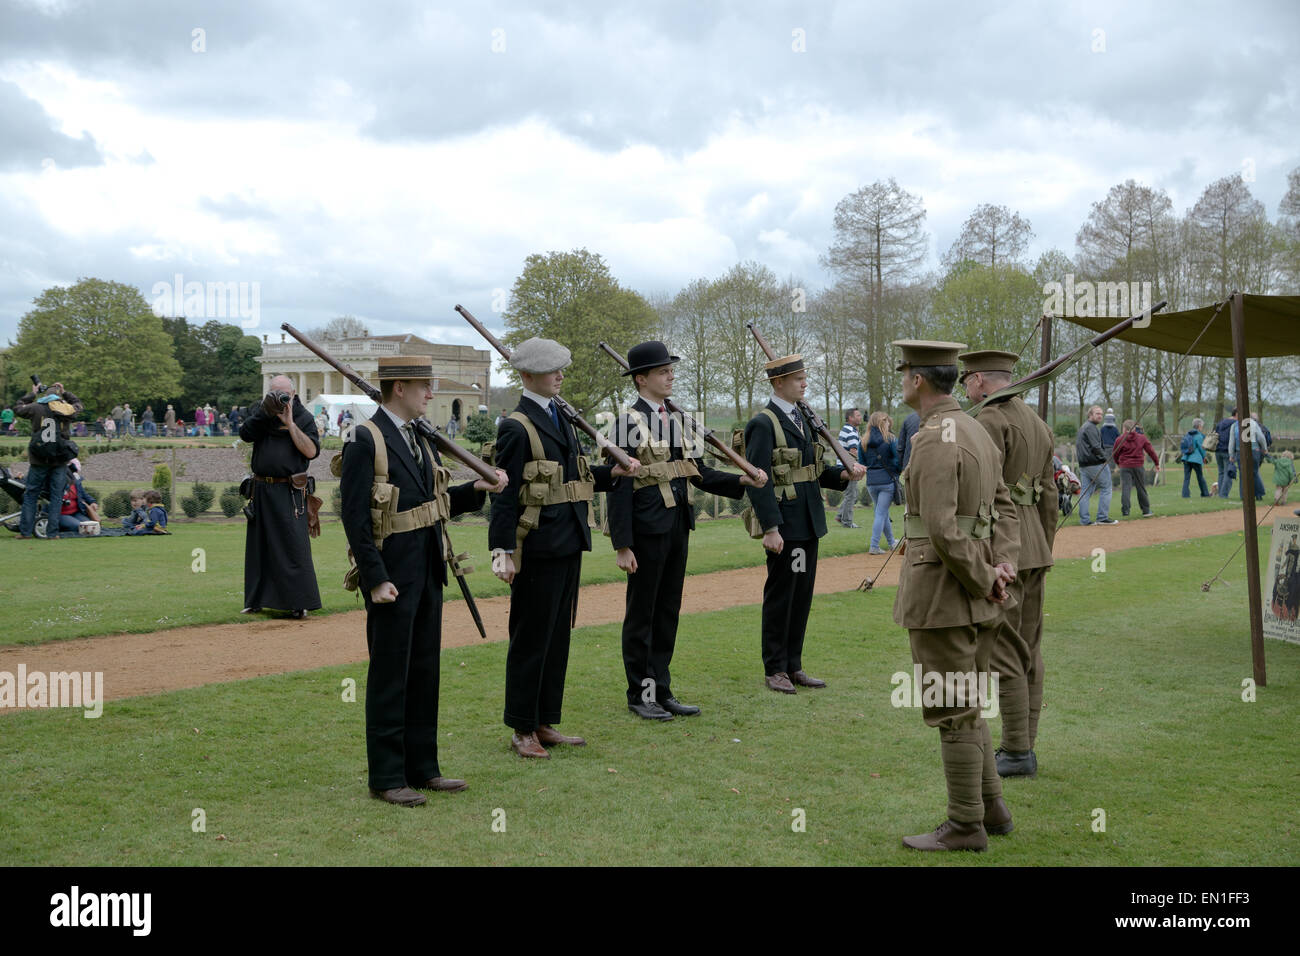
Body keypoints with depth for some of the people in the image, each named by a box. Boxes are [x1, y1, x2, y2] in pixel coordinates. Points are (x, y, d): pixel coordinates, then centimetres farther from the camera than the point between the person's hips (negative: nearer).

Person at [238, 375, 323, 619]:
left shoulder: (303, 417, 1)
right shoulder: (262, 411, 11)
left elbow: (311, 451, -11)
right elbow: (245, 434, -5)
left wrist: (289, 423, -13)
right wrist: (265, 412, -14)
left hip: (290, 492, -4)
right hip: (262, 490, 4)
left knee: (294, 546, -7)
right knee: (259, 546, 10)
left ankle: (300, 602, -2)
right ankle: (256, 600, 20)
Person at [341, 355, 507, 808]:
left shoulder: (421, 438, 12)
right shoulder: (365, 441, -13)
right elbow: (355, 517, -16)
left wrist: (476, 488, 2)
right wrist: (376, 579, -20)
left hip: (428, 571, 8)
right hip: (392, 574, -8)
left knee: (424, 671, 14)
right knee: (390, 676, 1)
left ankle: (422, 767, 25)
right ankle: (386, 777, 12)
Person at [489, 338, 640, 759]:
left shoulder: (561, 418, 14)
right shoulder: (517, 427, -12)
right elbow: (505, 493, -14)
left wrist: (612, 472, 3)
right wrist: (503, 551, -18)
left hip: (568, 544, 8)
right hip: (537, 547, -8)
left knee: (558, 635, 14)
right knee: (531, 638, 1)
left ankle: (546, 722, 24)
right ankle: (522, 730, 13)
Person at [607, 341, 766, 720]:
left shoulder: (676, 419, 12)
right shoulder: (629, 422, -11)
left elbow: (698, 472, 14)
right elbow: (619, 486, -14)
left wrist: (740, 481, -1)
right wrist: (622, 545, -17)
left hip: (678, 526, 7)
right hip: (647, 528, -7)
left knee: (668, 610, 13)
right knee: (642, 612, 4)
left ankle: (661, 690, 23)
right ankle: (640, 694, 15)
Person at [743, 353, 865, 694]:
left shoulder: (803, 419, 14)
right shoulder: (763, 424, -12)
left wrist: (844, 474, 0)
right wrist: (770, 528, -22)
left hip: (809, 524, 8)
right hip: (784, 525, -8)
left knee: (802, 595, 13)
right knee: (780, 597, 1)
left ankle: (793, 666, 22)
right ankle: (774, 670, 13)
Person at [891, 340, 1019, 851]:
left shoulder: (934, 439, -18)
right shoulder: (976, 431, 13)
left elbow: (942, 530, -24)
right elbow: (1003, 508, 14)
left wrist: (985, 581, -13)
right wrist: (1003, 568, 1)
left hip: (942, 592, -10)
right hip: (974, 598, 10)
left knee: (951, 713, 1)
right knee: (965, 708, 19)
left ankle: (965, 826, 10)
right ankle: (990, 807, 26)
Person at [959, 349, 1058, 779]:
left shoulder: (989, 422, -13)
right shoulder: (1038, 423, 16)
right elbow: (1049, 497, 18)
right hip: (1034, 549, 10)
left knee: (1003, 652, -5)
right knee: (1028, 650, 12)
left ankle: (1017, 752, -1)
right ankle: (1024, 744, 20)